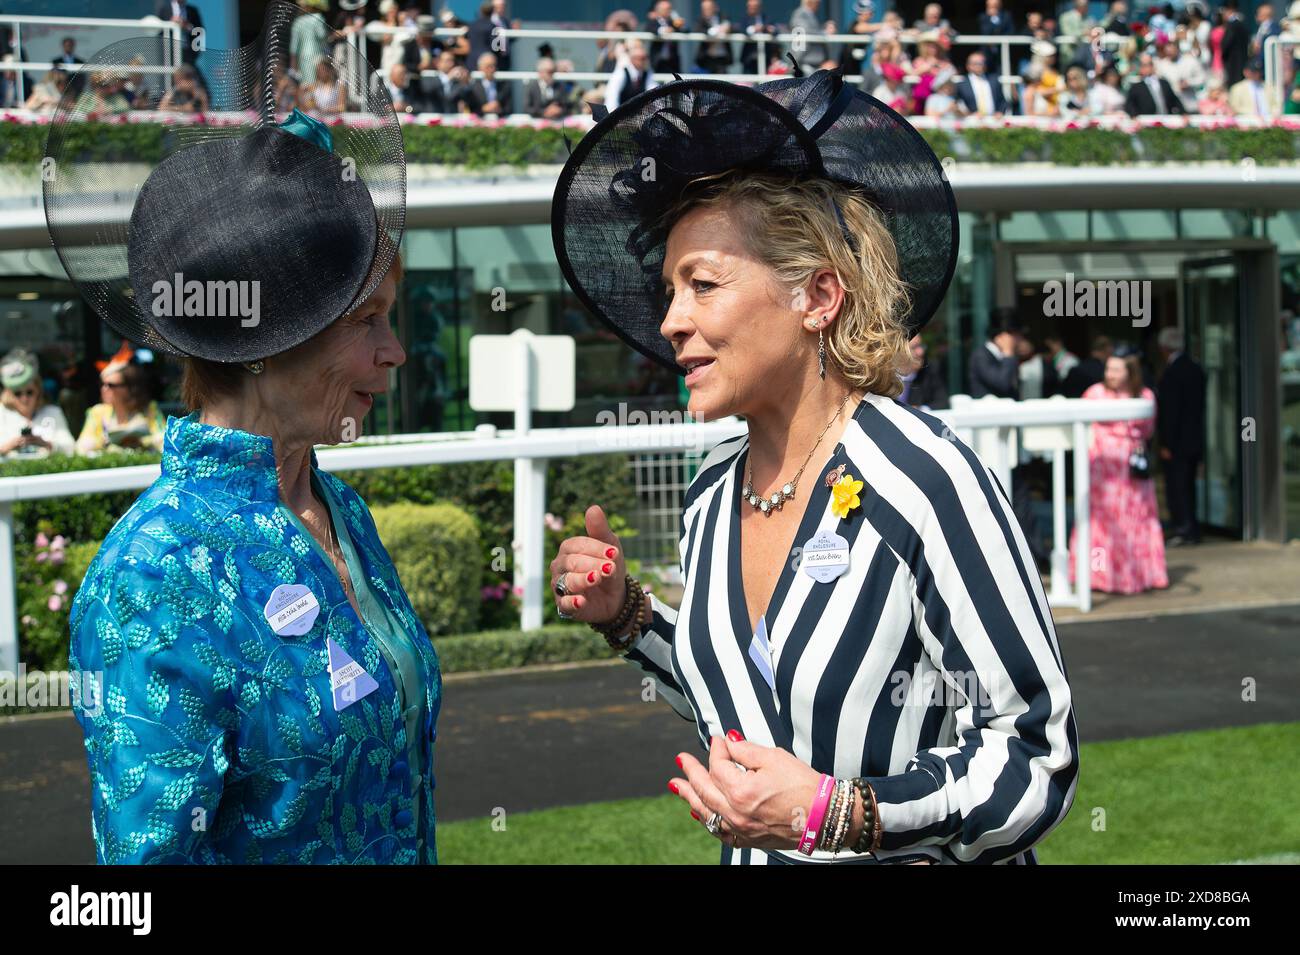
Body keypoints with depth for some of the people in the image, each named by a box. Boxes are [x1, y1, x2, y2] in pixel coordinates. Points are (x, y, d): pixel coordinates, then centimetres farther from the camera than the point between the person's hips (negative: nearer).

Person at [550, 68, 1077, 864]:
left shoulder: (922, 482, -21)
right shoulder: (712, 494, -1)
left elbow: (1037, 759, -20)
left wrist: (835, 815, -29)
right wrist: (628, 617, -1)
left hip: (914, 860, -6)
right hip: (755, 857, 6)